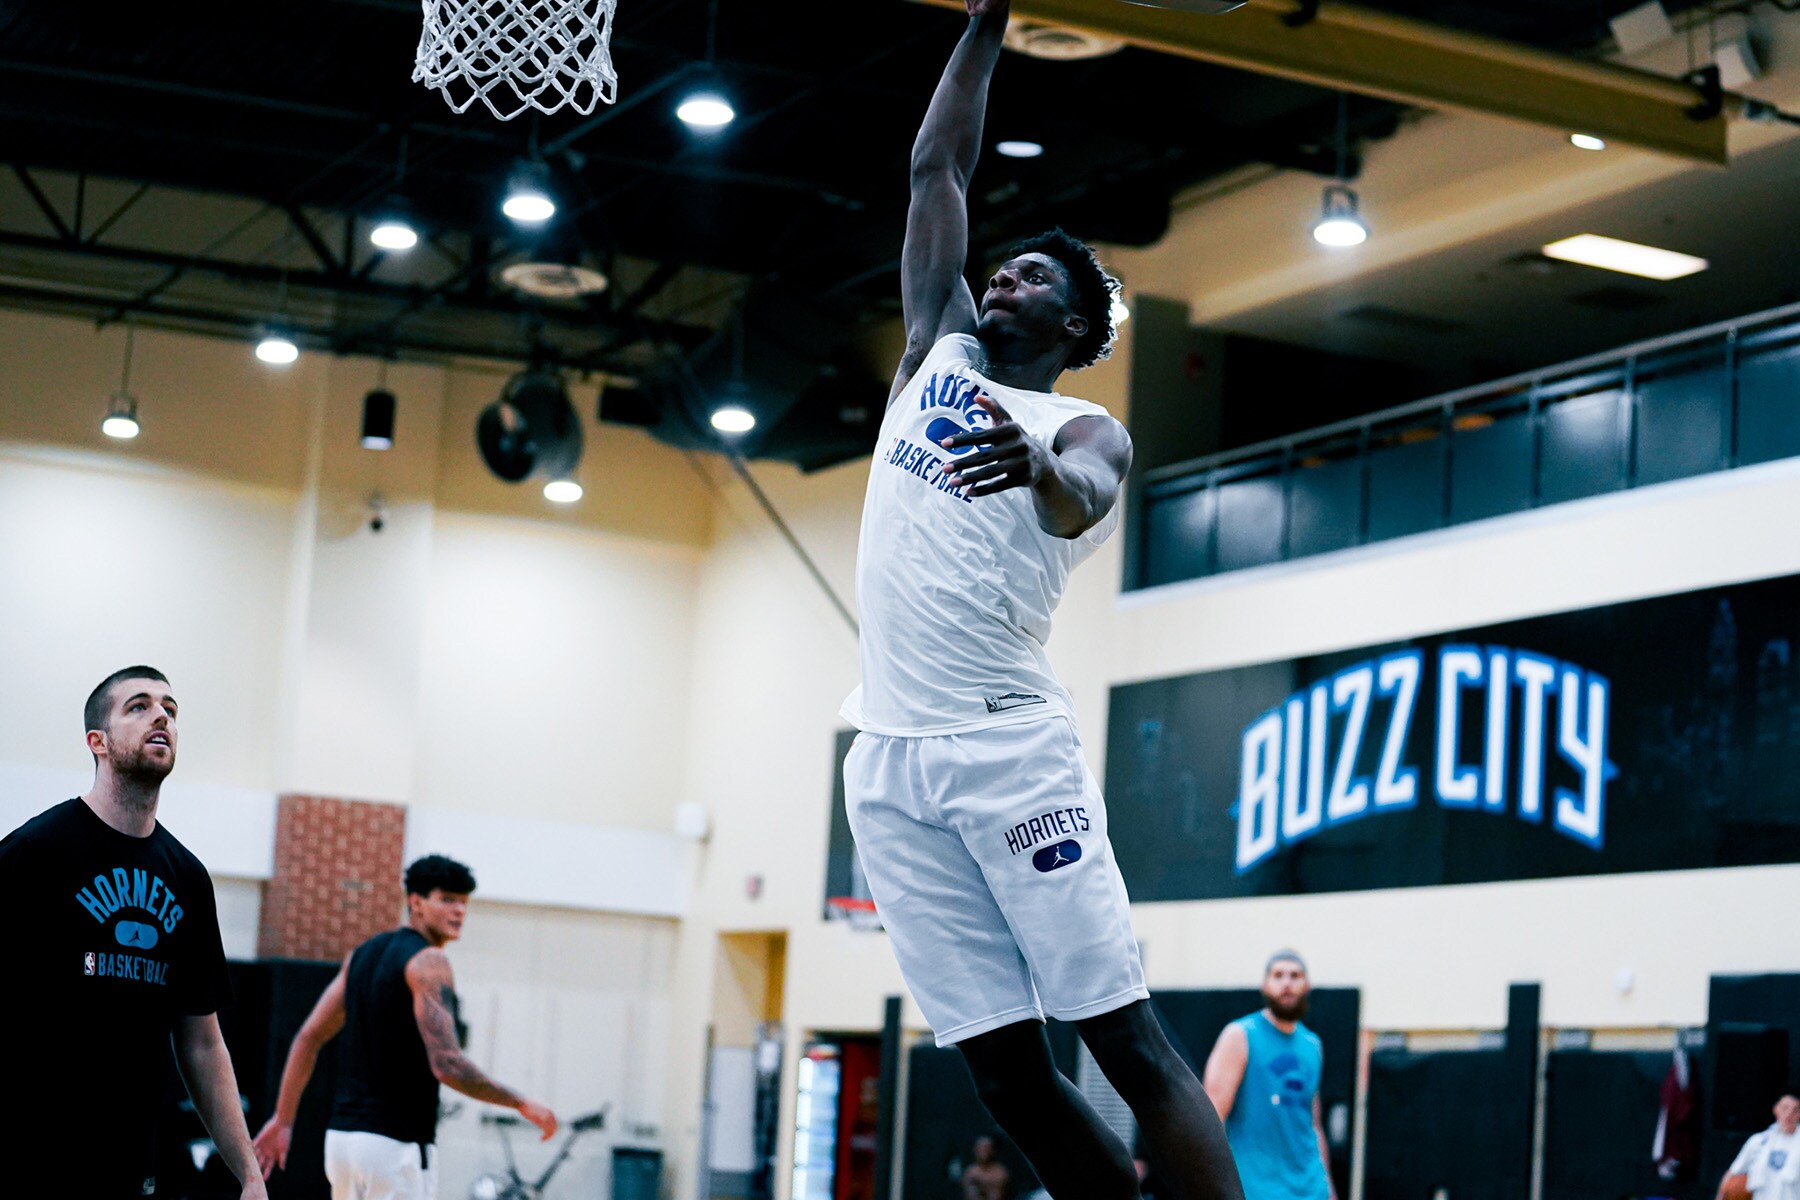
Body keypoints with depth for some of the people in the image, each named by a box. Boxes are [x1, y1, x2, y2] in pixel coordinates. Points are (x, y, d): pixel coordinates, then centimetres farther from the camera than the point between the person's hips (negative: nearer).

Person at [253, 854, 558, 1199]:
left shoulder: (364, 953, 14)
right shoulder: (428, 961, -12)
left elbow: (308, 1038, 14)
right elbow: (447, 1065, -21)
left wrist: (283, 1119, 18)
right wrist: (522, 1104, -12)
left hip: (342, 1135, 8)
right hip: (397, 1144, -8)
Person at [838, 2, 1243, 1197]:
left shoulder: (1084, 428, 4)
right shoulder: (938, 353, 19)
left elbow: (1087, 499, -21)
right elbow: (938, 169, 21)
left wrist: (1041, 466, -43)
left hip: (1009, 749, -5)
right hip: (892, 761, 5)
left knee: (1126, 1035, -10)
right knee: (1004, 1064, 1)